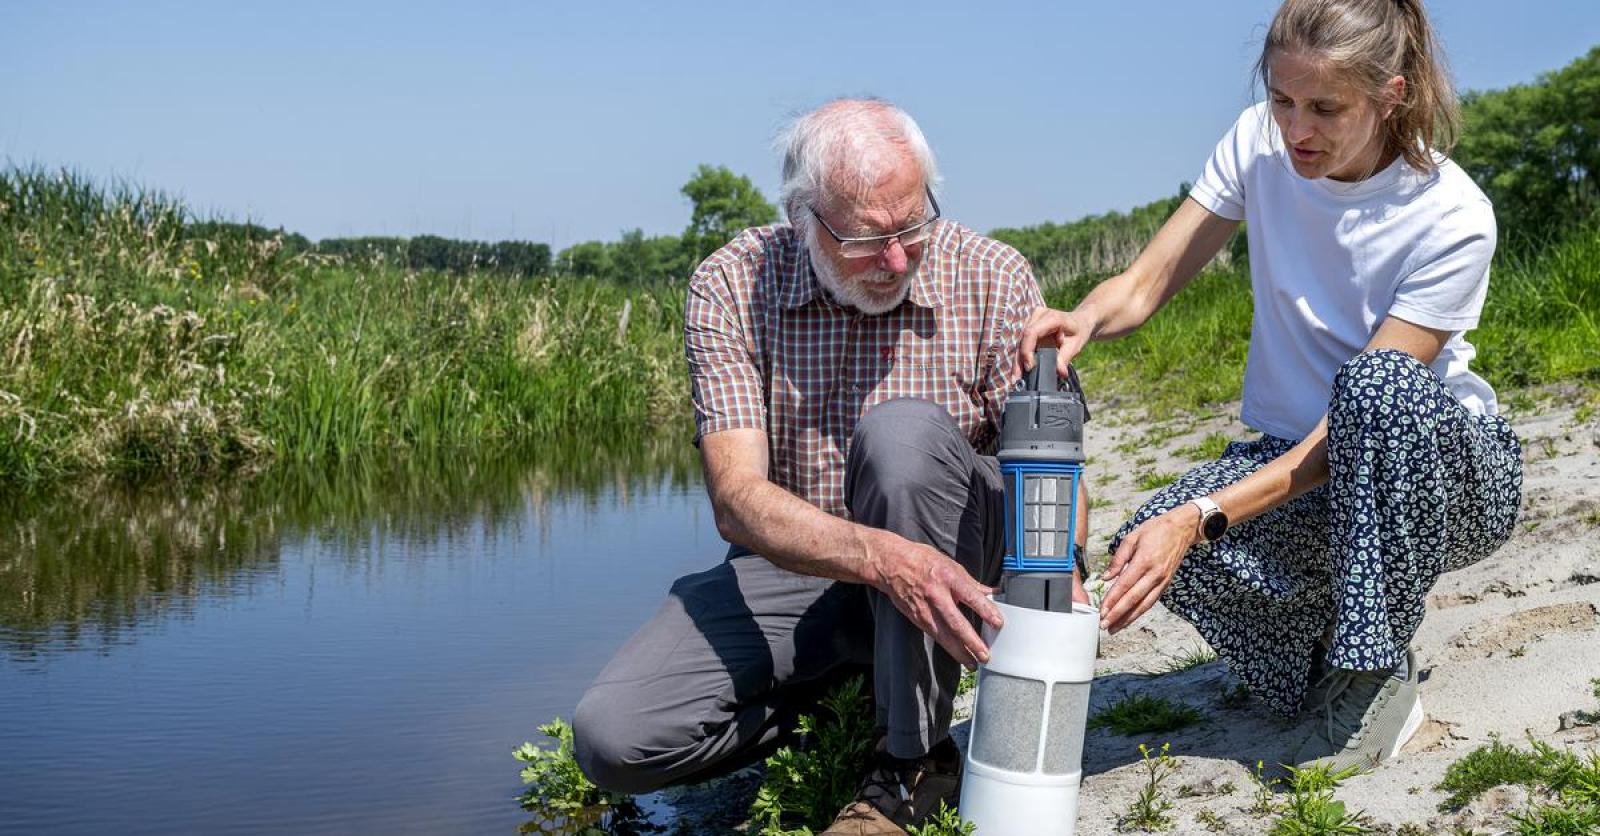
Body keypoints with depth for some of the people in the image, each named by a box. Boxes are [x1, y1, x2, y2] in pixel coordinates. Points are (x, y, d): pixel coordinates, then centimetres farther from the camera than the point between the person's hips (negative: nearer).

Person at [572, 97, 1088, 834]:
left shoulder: (994, 282, -11)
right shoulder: (731, 288, -13)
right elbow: (736, 498, -23)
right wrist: (883, 557, -41)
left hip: (951, 560, 0)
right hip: (792, 567, 1)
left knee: (902, 432, -35)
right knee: (612, 738, -21)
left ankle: (913, 762, -20)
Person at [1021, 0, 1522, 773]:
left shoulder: (1452, 219, -22)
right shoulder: (1261, 143, -8)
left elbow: (1372, 404, -28)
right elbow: (1145, 284, -9)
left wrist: (1200, 517, -39)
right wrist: (1084, 319, -35)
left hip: (1446, 469, -3)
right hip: (1296, 452, 4)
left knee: (1379, 384, -40)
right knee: (1146, 546, -27)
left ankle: (1378, 673, -22)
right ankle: (1328, 648, 3)